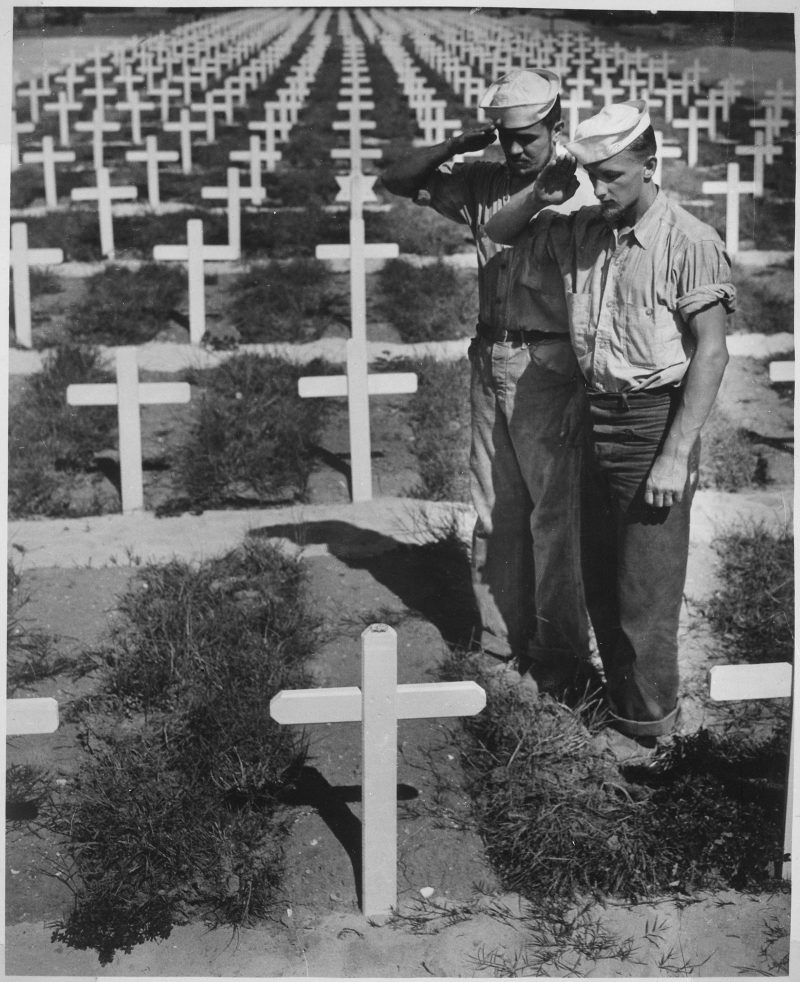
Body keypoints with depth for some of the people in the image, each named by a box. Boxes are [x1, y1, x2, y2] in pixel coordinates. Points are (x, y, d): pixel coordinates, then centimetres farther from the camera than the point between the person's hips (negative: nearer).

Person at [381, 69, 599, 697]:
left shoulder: (581, 196, -8)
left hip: (547, 367, -6)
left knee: (555, 514, -1)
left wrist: (586, 389, -17)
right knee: (495, 513, 12)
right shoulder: (484, 184, 9)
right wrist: (460, 146, 2)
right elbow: (398, 180, 16)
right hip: (490, 362, 6)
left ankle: (561, 654, 10)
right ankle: (500, 643, 23)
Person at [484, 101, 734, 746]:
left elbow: (712, 353, -13)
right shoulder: (584, 232, 7)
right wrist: (540, 195, 0)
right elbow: (499, 232, 22)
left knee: (646, 587, 1)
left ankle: (650, 719, 17)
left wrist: (676, 455, -17)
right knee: (599, 578, 15)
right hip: (595, 416, 7)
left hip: (655, 420, -6)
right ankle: (618, 696, 32)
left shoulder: (689, 242, -11)